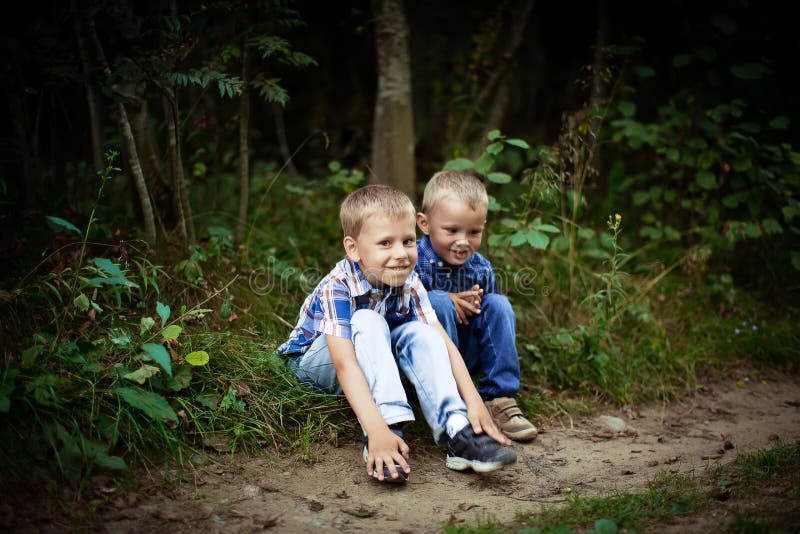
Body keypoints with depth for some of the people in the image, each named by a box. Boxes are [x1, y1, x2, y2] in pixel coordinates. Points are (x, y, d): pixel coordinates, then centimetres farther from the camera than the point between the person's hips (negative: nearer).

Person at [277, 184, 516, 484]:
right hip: (314, 363, -5)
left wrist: (474, 402, -35)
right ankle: (384, 436, -43)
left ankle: (457, 432, -34)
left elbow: (443, 344, -21)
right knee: (367, 322, -32)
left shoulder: (408, 284, -15)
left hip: (375, 363, 5)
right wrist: (377, 430, -54)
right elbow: (344, 364, -42)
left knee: (419, 333, -23)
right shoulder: (337, 288, -32)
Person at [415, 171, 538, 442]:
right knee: (439, 302, -29)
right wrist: (441, 300, -24)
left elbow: (490, 319, 7)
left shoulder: (482, 269, -2)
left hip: (466, 356, 5)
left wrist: (476, 305, -16)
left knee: (499, 304, -15)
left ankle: (499, 399, -14)